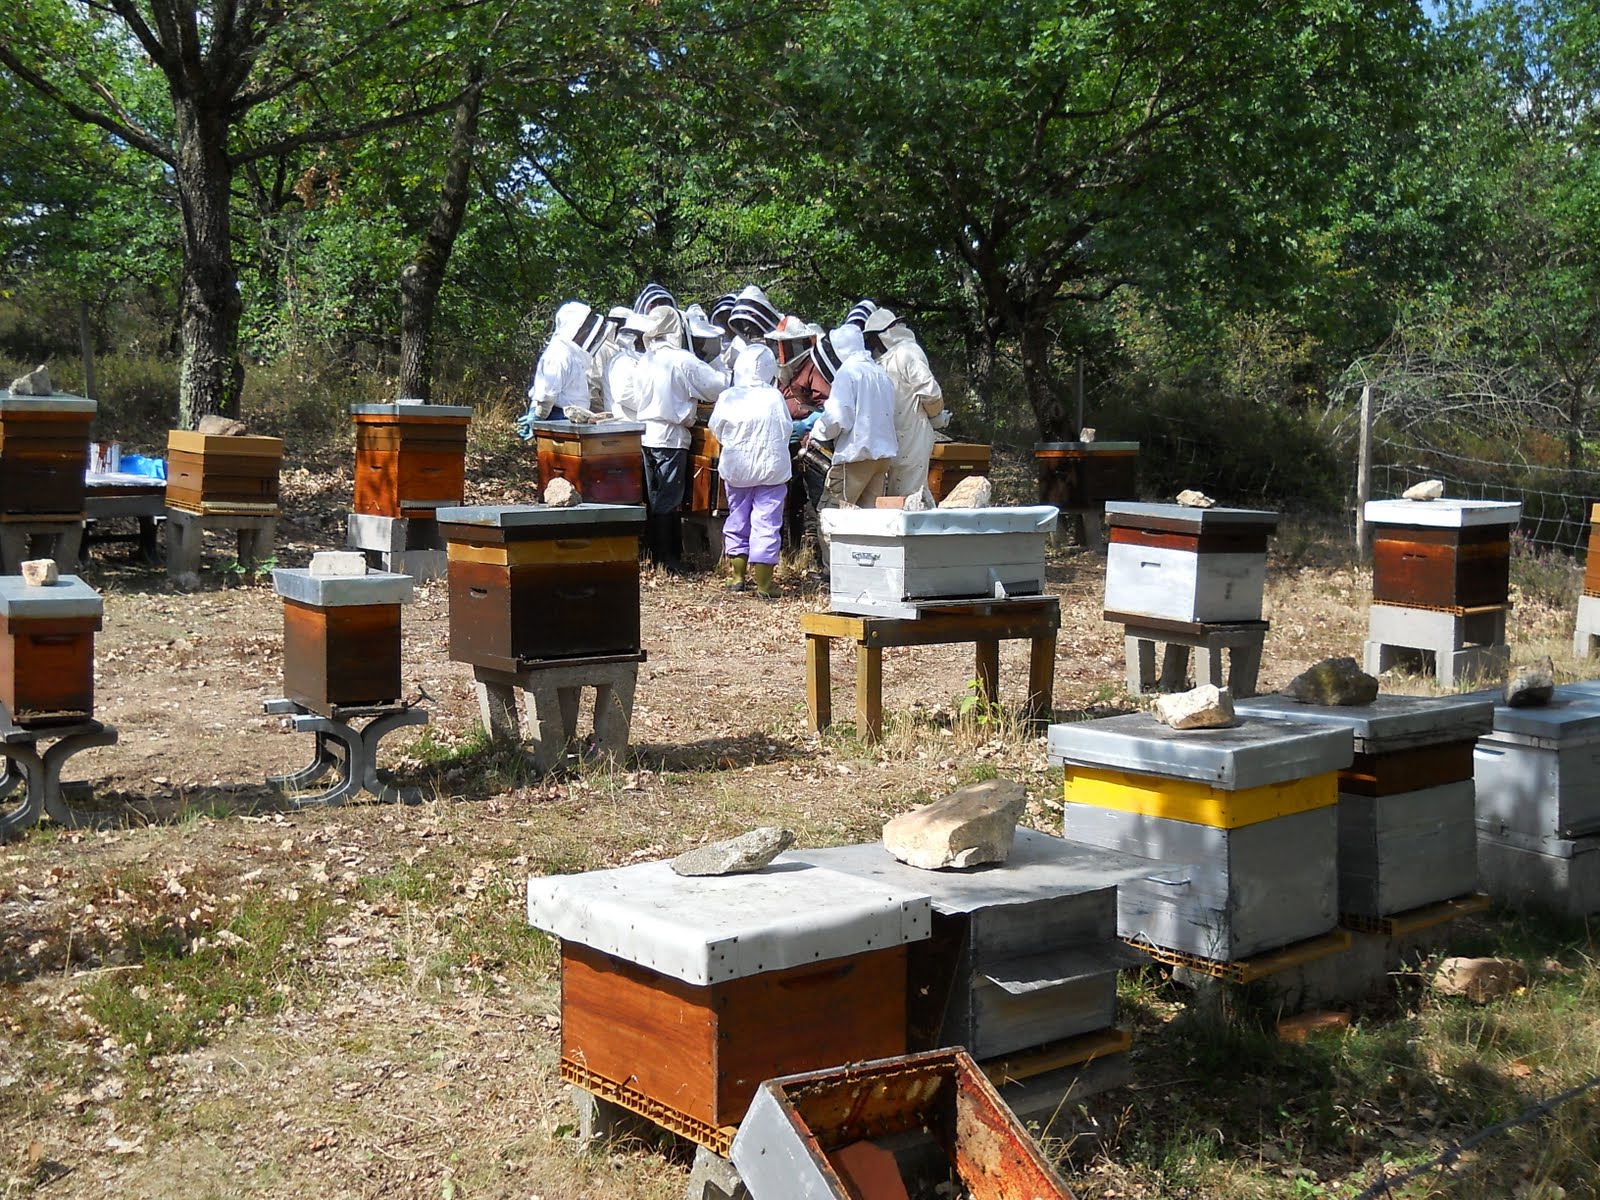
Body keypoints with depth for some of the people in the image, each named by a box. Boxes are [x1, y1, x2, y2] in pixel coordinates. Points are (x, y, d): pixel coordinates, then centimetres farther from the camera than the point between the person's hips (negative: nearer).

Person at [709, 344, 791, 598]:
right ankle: (763, 584, -1)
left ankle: (738, 577, 24)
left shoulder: (728, 398, -8)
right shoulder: (775, 398, -11)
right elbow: (786, 431, 0)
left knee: (737, 520, 17)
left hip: (736, 469, 2)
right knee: (766, 523, 1)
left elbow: (716, 429, 5)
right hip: (771, 469, -2)